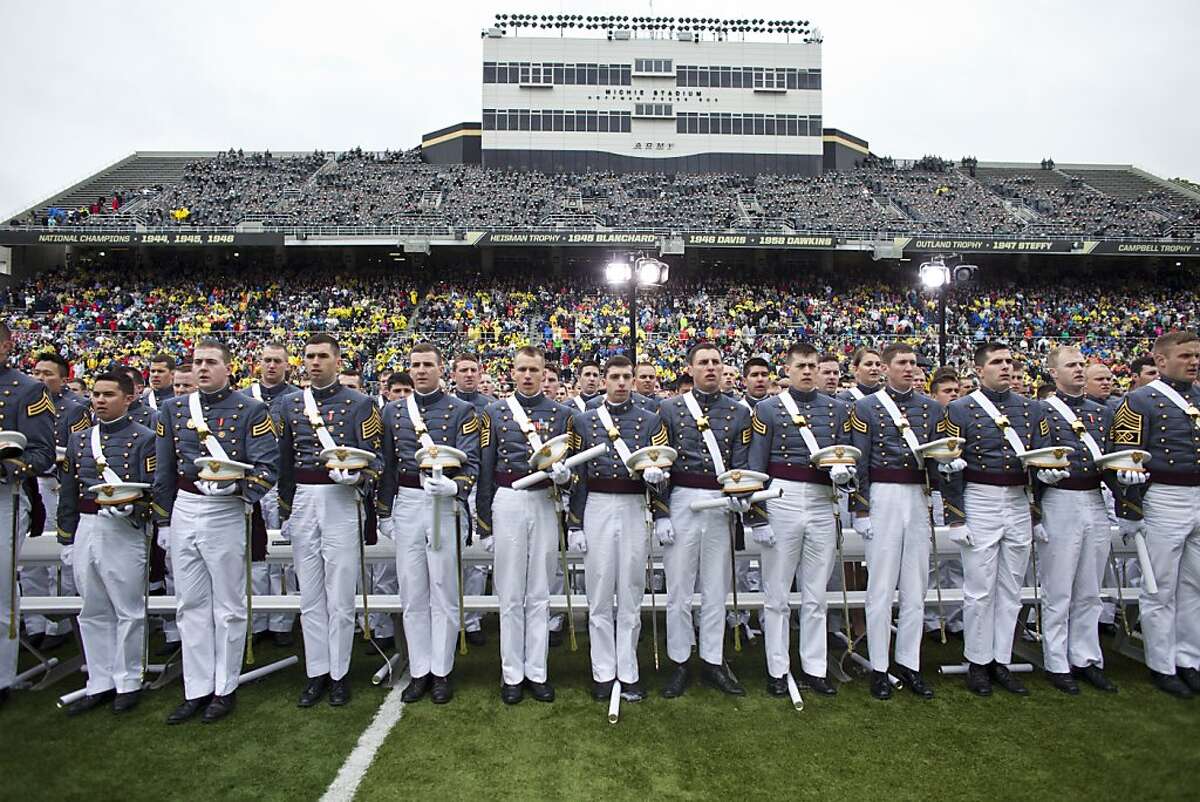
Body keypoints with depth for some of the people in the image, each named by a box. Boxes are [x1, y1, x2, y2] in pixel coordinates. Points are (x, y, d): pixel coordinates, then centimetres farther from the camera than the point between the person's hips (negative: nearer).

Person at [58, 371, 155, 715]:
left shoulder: (144, 439, -5)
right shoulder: (78, 439, 12)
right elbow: (69, 491, 14)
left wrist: (131, 507, -26)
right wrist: (66, 531, 12)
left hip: (125, 531, -5)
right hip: (87, 530, 6)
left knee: (129, 610, 5)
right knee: (93, 612, 13)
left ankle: (128, 683, 18)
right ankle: (100, 684, 25)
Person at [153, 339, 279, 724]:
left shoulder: (251, 411, -5)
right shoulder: (172, 409, 10)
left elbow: (267, 465, -11)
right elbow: (162, 468, 13)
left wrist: (237, 488, -25)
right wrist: (164, 517, 11)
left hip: (226, 513, -5)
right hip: (183, 512, 5)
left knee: (228, 605, 6)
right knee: (190, 605, 11)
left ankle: (225, 689, 19)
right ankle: (197, 689, 23)